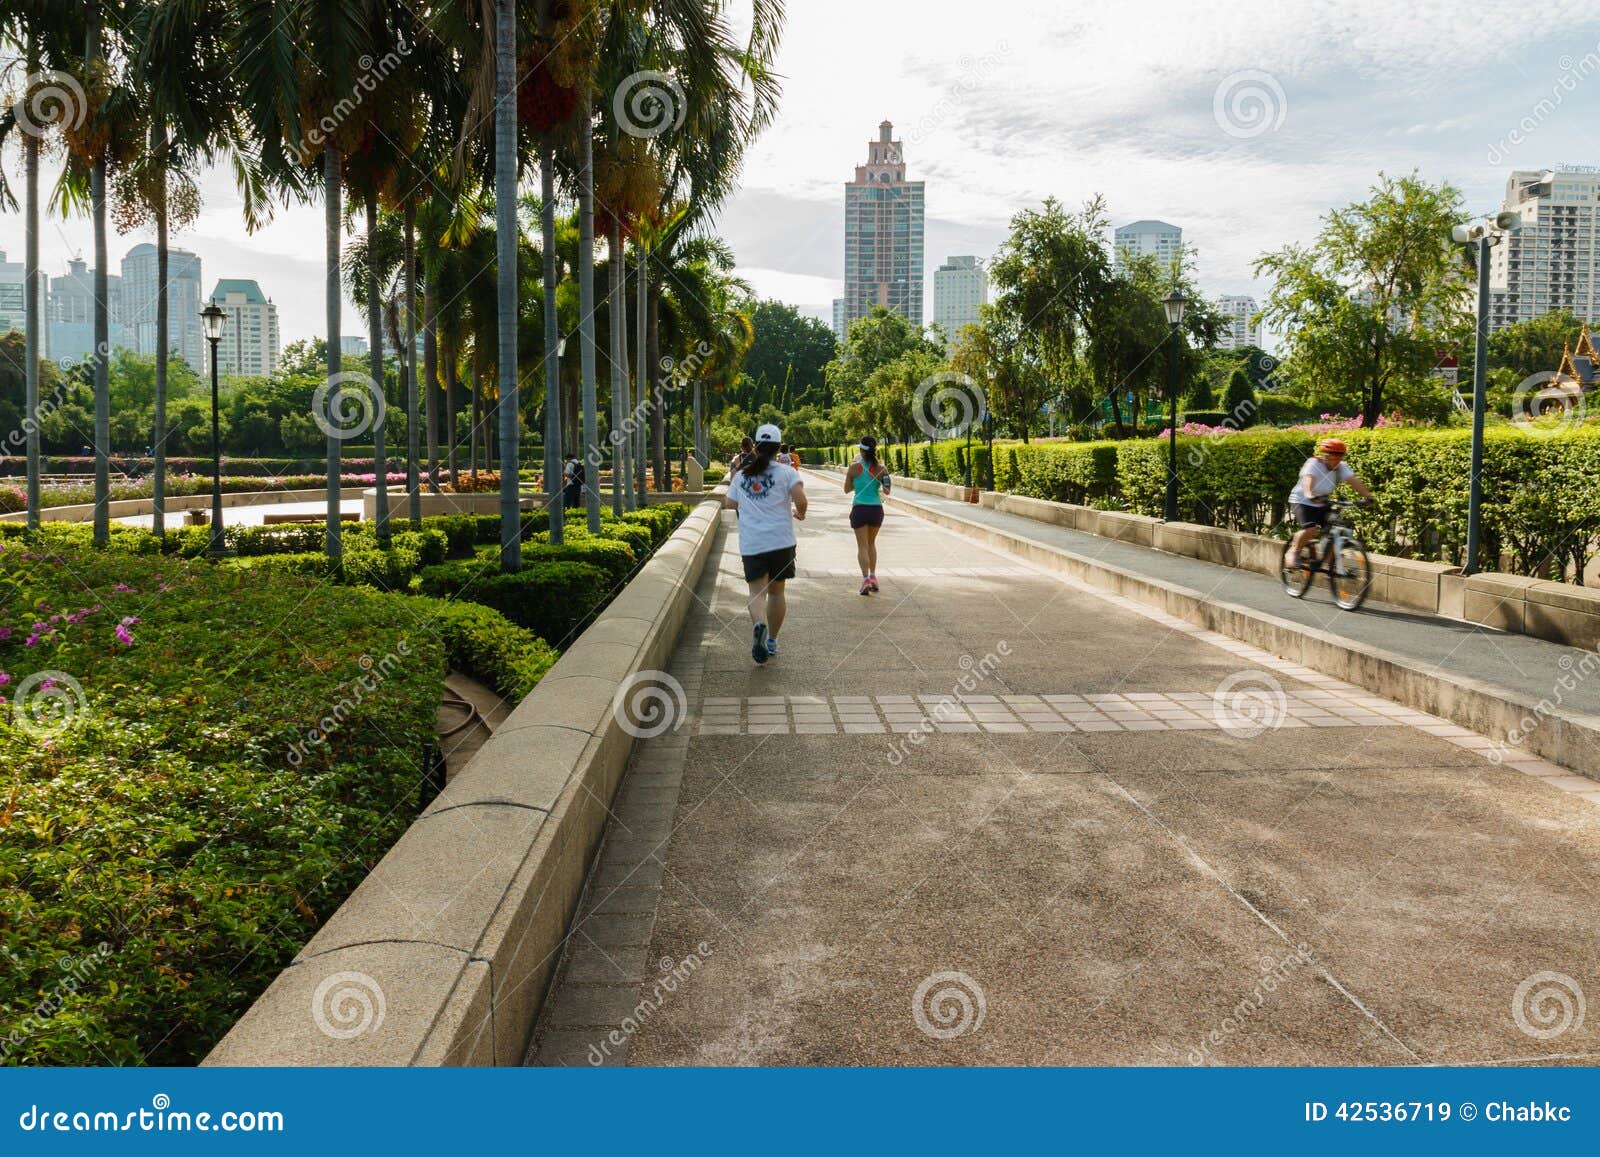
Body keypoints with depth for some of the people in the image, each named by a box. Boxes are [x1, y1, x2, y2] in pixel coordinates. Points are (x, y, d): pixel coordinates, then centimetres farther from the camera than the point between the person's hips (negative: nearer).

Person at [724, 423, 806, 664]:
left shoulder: (741, 475, 11)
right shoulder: (786, 472, 0)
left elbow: (729, 503, 20)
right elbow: (800, 499, -14)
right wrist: (800, 514, 7)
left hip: (751, 544, 1)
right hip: (781, 541, -1)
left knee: (757, 591, -4)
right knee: (776, 591, 13)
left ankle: (759, 624, -35)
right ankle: (772, 641, 19)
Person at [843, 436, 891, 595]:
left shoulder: (854, 468, -8)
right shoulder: (881, 468, -4)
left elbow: (847, 489, 4)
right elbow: (887, 491, 4)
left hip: (860, 509, -2)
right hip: (876, 509, 3)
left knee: (862, 546, 4)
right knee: (871, 543, 22)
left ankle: (866, 580, -5)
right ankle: (873, 577, 20)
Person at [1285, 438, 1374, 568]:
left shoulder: (1342, 467, -7)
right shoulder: (1313, 463, -22)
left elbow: (1354, 481, -20)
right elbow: (1308, 479, -40)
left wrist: (1367, 496, -36)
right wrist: (1310, 495, -61)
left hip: (1322, 505, 6)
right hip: (1303, 502, -6)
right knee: (1311, 530, -28)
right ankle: (1293, 552, -5)